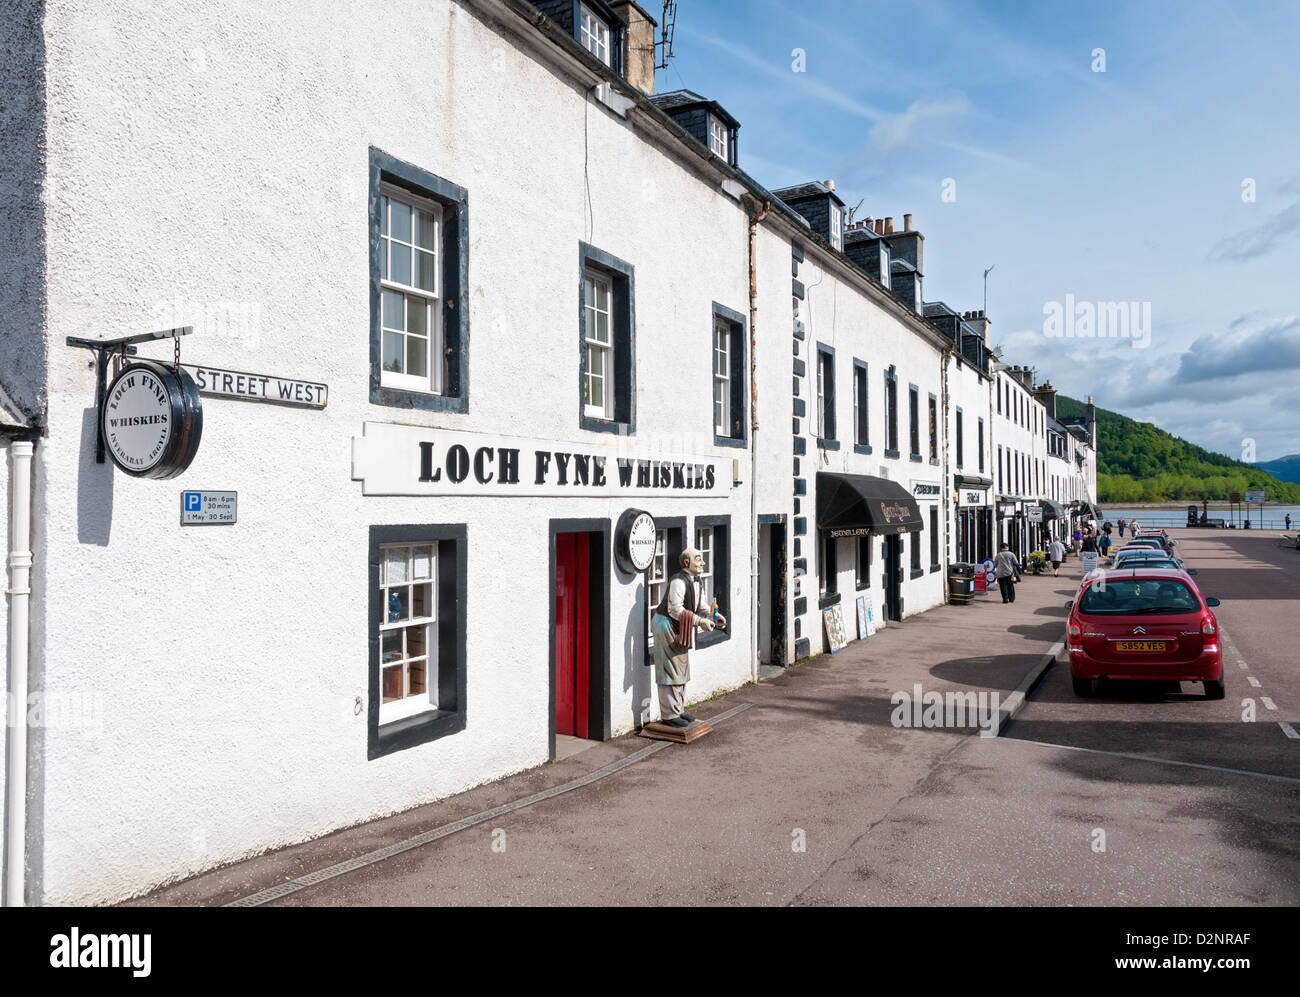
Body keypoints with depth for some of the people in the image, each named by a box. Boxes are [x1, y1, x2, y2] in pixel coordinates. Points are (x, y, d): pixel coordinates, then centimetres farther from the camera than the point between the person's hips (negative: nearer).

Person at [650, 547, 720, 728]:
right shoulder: (678, 581, -22)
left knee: (681, 670, 15)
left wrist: (714, 616, -1)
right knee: (670, 671, -5)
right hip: (666, 626, -10)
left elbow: (700, 606, 18)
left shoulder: (695, 581, 8)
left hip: (680, 629, 10)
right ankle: (669, 715, 1)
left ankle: (678, 709, 26)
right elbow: (675, 609, -28)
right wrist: (699, 621, -28)